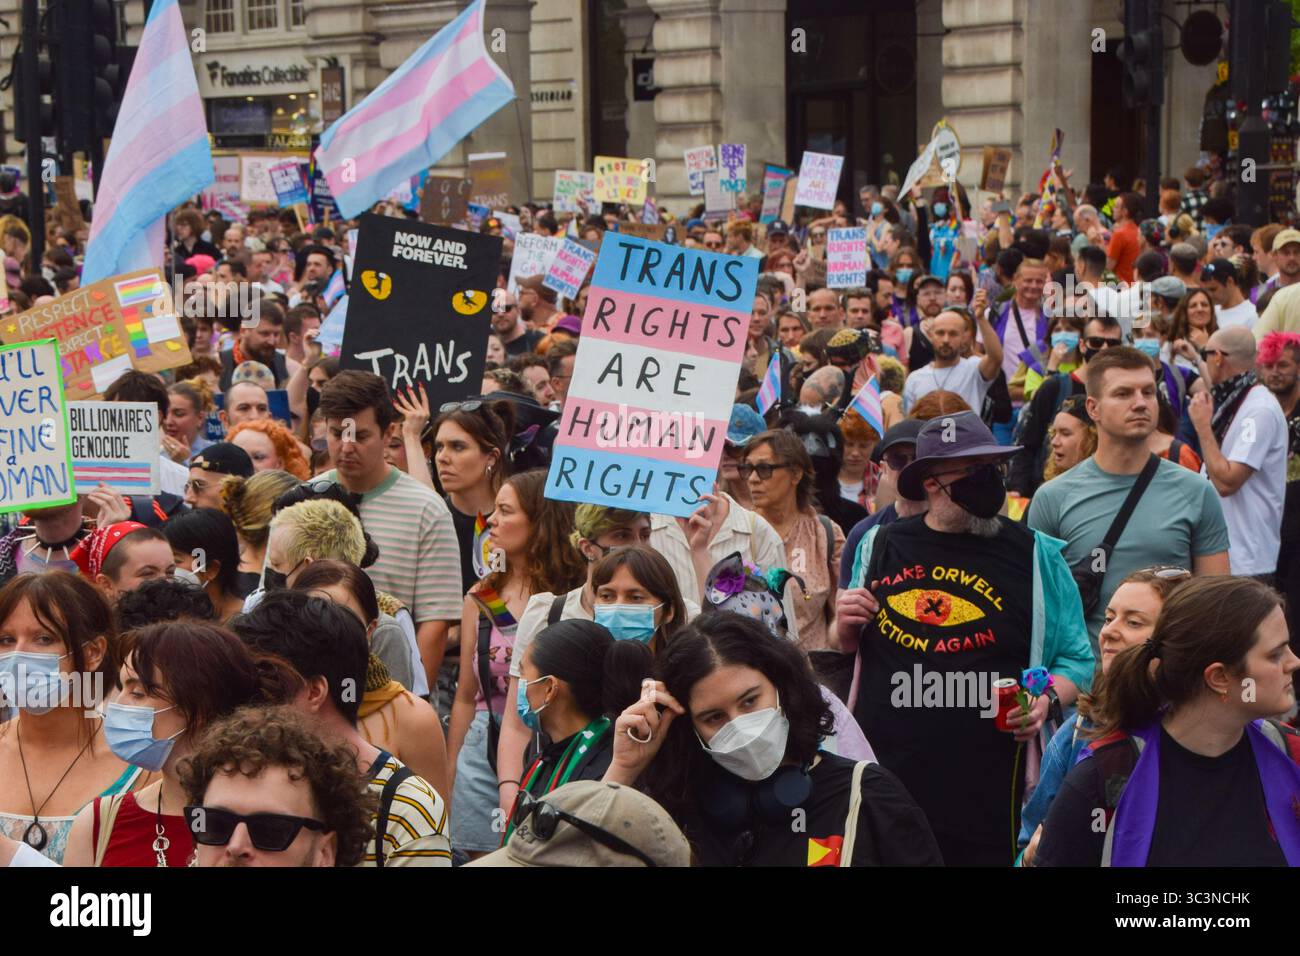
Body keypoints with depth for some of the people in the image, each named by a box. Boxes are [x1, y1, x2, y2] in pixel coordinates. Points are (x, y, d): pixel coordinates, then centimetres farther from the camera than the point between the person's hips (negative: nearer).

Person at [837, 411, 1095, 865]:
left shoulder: (1036, 554, 0)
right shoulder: (881, 545, 7)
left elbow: (1076, 658, 5)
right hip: (881, 776, 2)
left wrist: (1048, 699, -14)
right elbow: (849, 647, 20)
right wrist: (847, 626, -2)